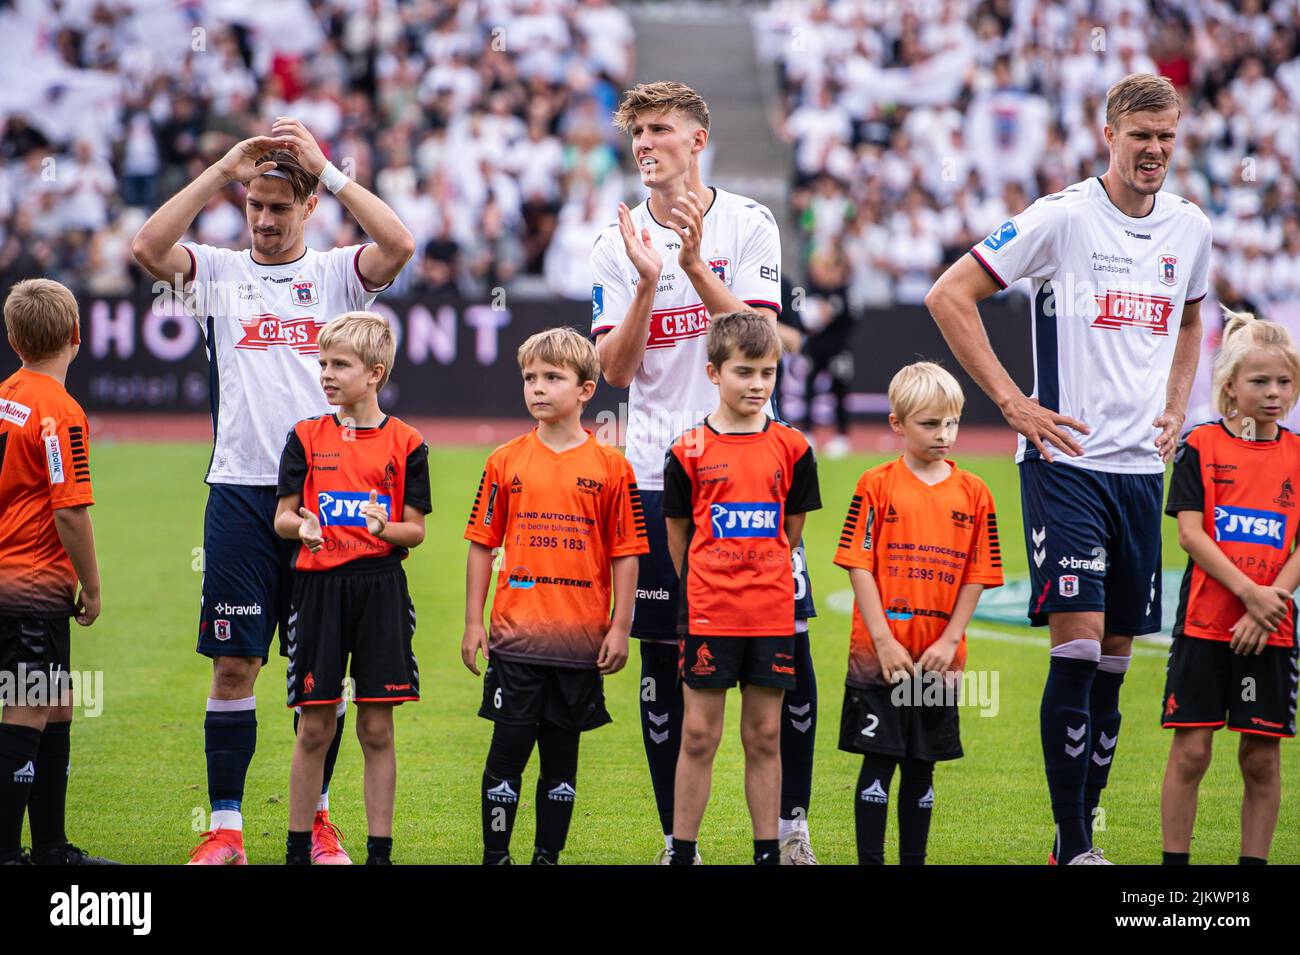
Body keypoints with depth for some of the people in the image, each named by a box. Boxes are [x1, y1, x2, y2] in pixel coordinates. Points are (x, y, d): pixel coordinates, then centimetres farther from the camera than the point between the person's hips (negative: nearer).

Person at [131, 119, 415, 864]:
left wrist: (326, 169, -11)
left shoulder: (337, 273, 7)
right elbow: (149, 248, -8)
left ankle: (315, 817, 16)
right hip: (241, 489, 0)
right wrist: (222, 171, -9)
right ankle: (226, 827, 4)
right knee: (235, 663, 0)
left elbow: (398, 246, -13)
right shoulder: (221, 272, 9)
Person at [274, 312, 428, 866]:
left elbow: (416, 530, 4)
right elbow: (281, 518, 5)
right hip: (318, 586, 0)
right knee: (314, 729, 2)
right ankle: (298, 849, 12)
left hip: (380, 587, 0)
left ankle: (379, 851, 7)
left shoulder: (405, 443, 3)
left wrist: (387, 529, -17)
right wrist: (302, 525, -16)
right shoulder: (307, 437, 5)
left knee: (377, 729, 2)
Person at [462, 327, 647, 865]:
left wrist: (619, 628, -2)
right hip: (515, 636, 0)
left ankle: (548, 855, 16)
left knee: (562, 756, 8)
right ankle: (495, 856, 7)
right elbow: (482, 547, 7)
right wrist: (474, 623, 3)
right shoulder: (506, 463, 4)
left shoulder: (611, 468, 1)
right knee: (508, 750, -1)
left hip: (580, 639, 0)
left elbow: (625, 554, 2)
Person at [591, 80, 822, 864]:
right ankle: (676, 834, 10)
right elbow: (615, 367, -2)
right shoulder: (620, 241, 5)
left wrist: (694, 263, -19)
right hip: (658, 471, 1)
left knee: (787, 644, -3)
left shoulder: (749, 226, 1)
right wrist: (647, 282, -16)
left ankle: (792, 821, 11)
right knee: (664, 654, 2)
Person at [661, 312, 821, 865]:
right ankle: (681, 852, 8)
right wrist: (703, 589, 9)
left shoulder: (790, 448, 4)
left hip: (772, 614, 2)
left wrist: (762, 583, 10)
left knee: (765, 737, 7)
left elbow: (792, 531, 11)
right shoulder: (689, 450, -1)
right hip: (707, 613, -2)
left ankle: (767, 853, 12)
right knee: (698, 736, 1)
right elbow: (678, 535, 7)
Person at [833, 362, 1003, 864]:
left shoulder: (972, 493, 5)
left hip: (938, 657, 3)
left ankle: (914, 861, 17)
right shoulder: (877, 485, -3)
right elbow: (859, 566, -6)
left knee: (922, 765, 10)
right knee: (879, 759, -2)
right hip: (881, 654, -3)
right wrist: (883, 640, -12)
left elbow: (976, 576, 5)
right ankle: (869, 861, 2)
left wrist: (950, 640, -5)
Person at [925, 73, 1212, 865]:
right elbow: (949, 297, -8)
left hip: (1142, 466, 6)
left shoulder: (1191, 228, 8)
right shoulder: (1063, 217, -9)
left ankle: (1085, 826, 17)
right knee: (1078, 642, -13)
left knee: (1115, 657, 8)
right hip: (1066, 460, -5)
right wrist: (1013, 403, -11)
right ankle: (1072, 844, -10)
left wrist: (1175, 410, 15)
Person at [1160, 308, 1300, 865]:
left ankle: (1254, 862, 12)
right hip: (1204, 622, -2)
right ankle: (1174, 861, 5)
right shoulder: (1201, 447, 0)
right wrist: (1249, 593, -15)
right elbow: (1190, 532, -7)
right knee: (1191, 748, -2)